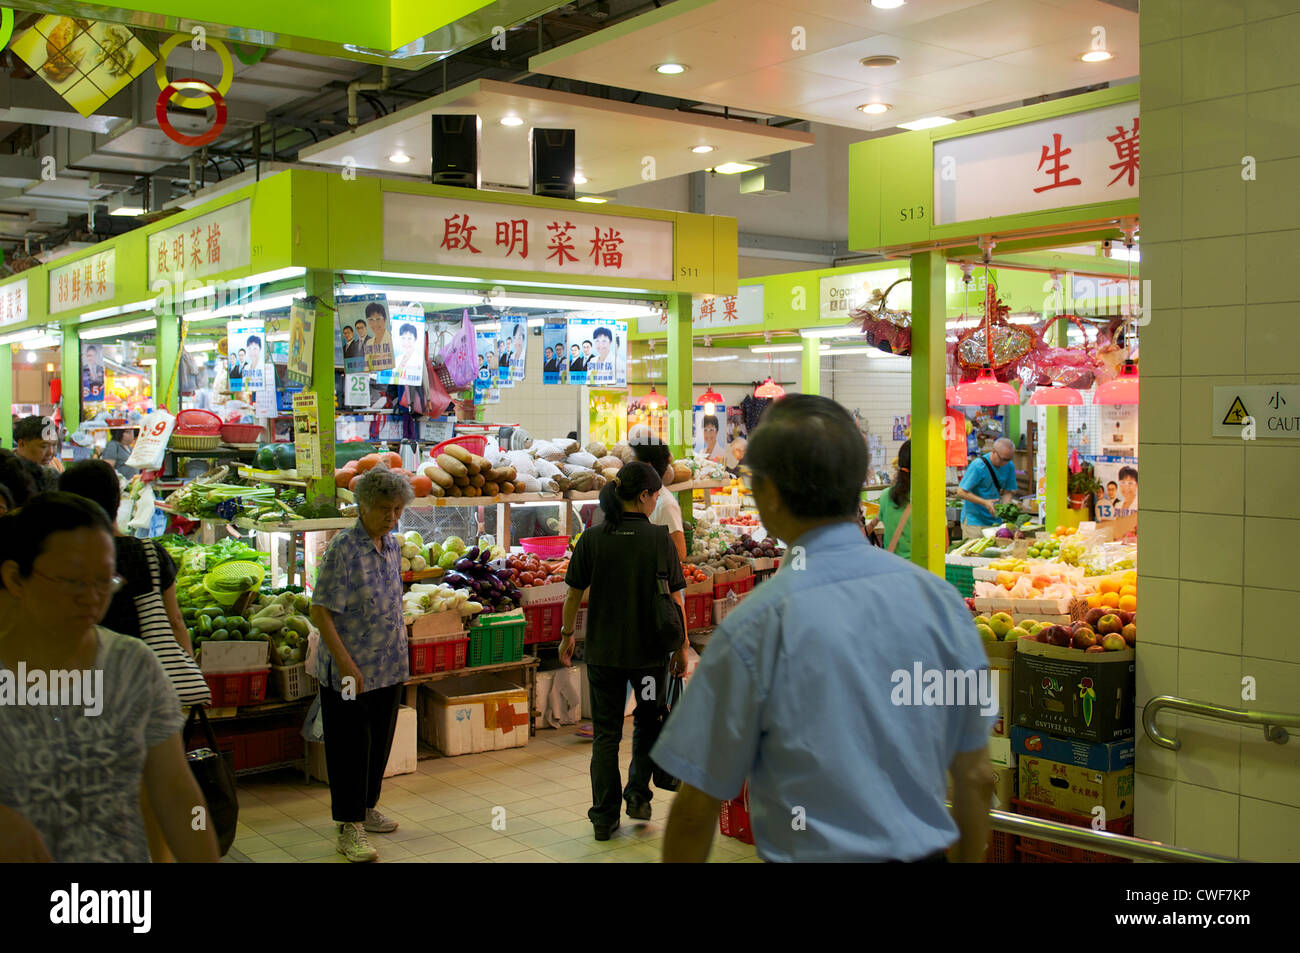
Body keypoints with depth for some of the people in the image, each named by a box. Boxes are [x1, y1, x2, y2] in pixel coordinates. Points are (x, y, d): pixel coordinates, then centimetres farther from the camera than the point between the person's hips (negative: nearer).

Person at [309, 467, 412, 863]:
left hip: (389, 668, 7)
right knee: (350, 748, 1)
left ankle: (367, 808, 33)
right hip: (351, 671, -7)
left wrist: (400, 650, 14)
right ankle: (349, 828, 10)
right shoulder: (344, 548, -17)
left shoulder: (393, 545, 6)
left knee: (379, 741, 17)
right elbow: (320, 611, -18)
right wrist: (347, 664, -20)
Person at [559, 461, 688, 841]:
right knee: (648, 723, 24)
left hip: (603, 650, 2)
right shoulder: (659, 539, -10)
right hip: (650, 650, -1)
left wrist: (567, 635, 14)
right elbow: (676, 598, -7)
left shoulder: (592, 539, -5)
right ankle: (638, 792, 16)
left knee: (605, 732, 11)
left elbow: (574, 594, 0)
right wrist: (681, 647, 3)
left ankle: (604, 817, 14)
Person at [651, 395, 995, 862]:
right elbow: (976, 776, 4)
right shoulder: (940, 598, -5)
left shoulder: (756, 624, -18)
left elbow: (696, 809, -12)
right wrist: (970, 858, 18)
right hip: (926, 850, 4)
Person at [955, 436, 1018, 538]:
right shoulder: (978, 465, -17)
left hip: (995, 521, 5)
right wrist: (985, 502, -24)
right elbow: (961, 492, -16)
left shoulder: (1009, 466, 1)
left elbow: (1008, 492, 6)